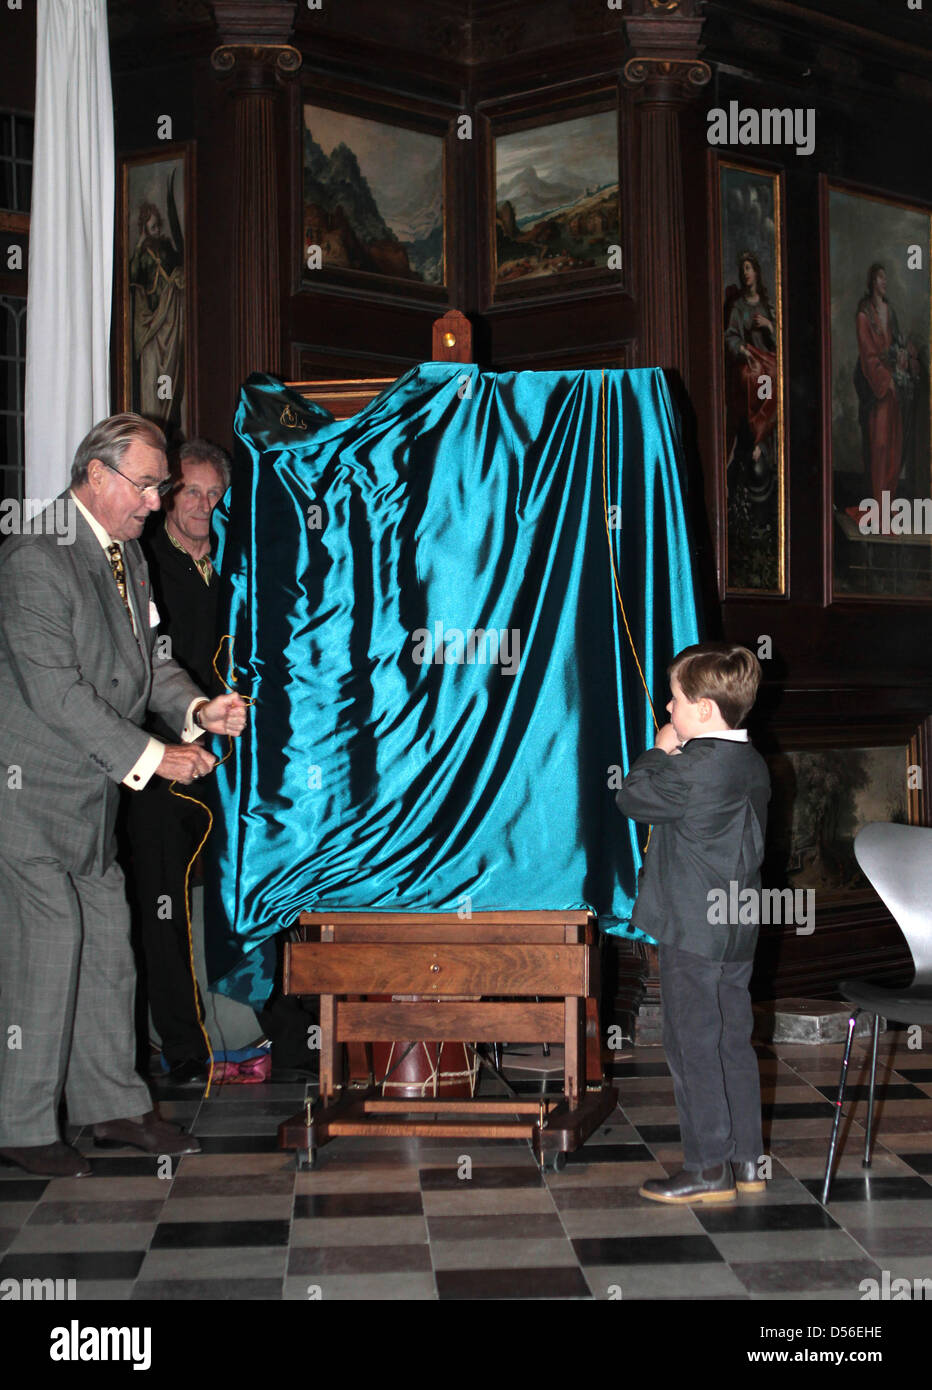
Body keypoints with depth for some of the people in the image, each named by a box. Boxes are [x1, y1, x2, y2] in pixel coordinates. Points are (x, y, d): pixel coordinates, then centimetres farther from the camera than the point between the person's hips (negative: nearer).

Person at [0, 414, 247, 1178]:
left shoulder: (128, 554, 11)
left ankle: (113, 1102, 24)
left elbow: (146, 655, 13)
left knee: (107, 936, 12)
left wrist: (196, 708, -6)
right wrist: (152, 755, -21)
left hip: (96, 787, 9)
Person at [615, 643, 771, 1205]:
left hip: (694, 931, -9)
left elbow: (632, 798, -9)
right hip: (738, 930, 9)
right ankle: (747, 1159, 23)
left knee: (694, 1046, 0)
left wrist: (660, 752, 4)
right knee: (734, 1041, 15)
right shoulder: (753, 765, 7)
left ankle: (709, 1168, 6)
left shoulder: (694, 768, -22)